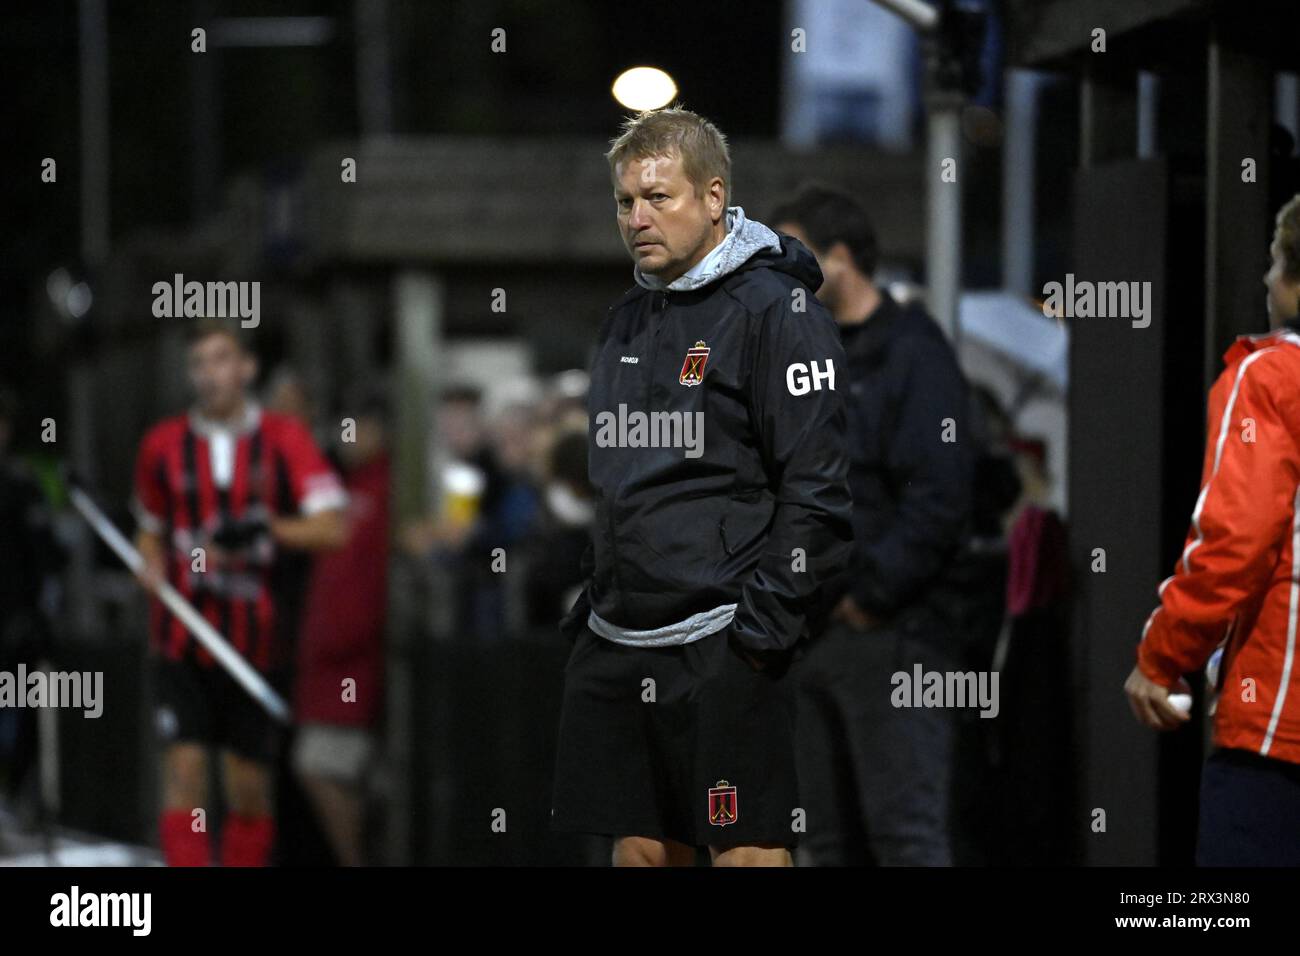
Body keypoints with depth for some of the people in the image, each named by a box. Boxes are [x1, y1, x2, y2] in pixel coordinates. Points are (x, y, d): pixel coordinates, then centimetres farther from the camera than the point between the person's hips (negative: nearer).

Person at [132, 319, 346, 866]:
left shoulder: (285, 439, 0)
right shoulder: (163, 445, 6)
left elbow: (332, 528, -9)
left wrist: (267, 528, -24)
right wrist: (152, 565, -1)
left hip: (255, 641, 0)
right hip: (183, 640, 0)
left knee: (251, 790, 4)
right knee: (185, 770, -13)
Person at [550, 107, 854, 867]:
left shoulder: (776, 310, -8)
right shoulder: (629, 319, 17)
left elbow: (816, 491, -13)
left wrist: (766, 626, -17)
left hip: (720, 646, -8)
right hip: (619, 645, 8)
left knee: (749, 849, -7)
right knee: (642, 848, 9)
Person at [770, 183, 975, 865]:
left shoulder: (911, 352, -8)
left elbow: (937, 496, -17)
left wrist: (872, 595, -16)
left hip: (894, 631, -9)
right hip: (821, 631, 9)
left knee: (906, 833, -11)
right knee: (834, 838, 11)